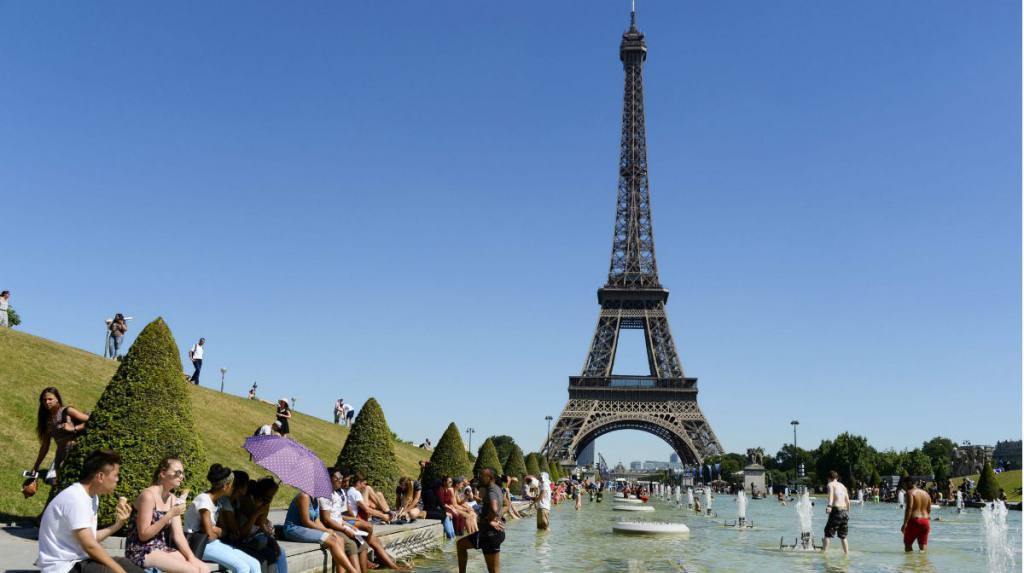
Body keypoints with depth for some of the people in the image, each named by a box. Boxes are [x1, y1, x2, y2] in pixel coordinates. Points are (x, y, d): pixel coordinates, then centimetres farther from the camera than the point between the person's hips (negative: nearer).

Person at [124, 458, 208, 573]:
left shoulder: (173, 499, 8)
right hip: (142, 552, -7)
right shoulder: (148, 495, -16)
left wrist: (191, 558, -10)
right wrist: (170, 515, -23)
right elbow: (143, 535, -18)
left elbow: (178, 535, 4)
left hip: (162, 549, 7)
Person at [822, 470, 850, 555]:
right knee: (843, 535, 17)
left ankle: (824, 552, -11)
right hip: (845, 511, 6)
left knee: (828, 533, -3)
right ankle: (847, 553, 15)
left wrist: (829, 505, -34)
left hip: (836, 510, -6)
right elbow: (848, 501, 21)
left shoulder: (831, 484, 3)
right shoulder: (843, 486, 21)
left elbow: (831, 495, -18)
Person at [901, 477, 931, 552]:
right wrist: (928, 524, 22)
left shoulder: (910, 493, -9)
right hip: (925, 521, 7)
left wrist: (905, 523, -19)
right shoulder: (925, 493, 15)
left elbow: (909, 509, -18)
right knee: (923, 545, 8)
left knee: (907, 543, 4)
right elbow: (929, 510, 16)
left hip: (914, 521, -7)